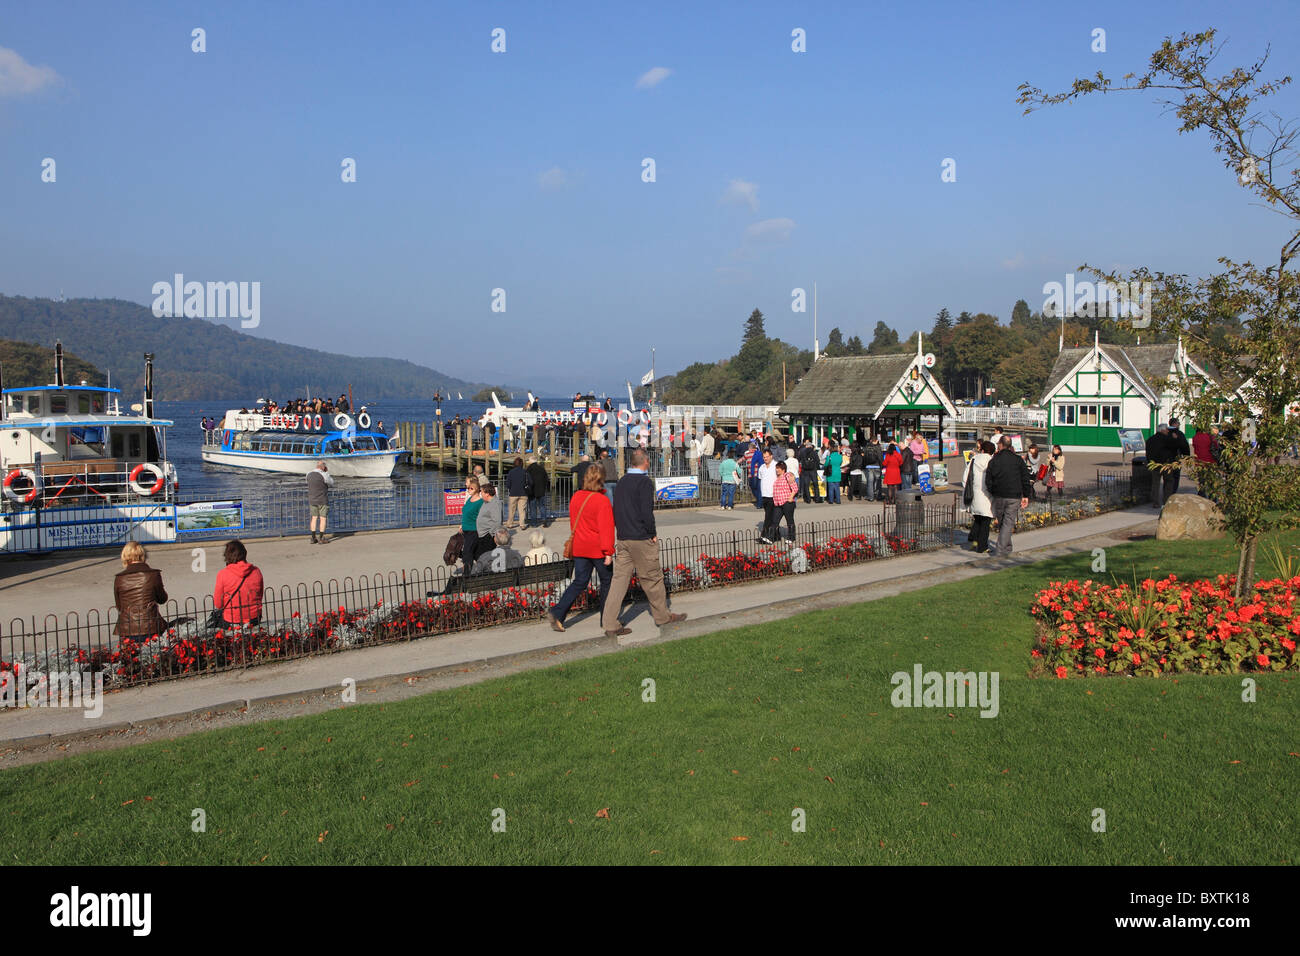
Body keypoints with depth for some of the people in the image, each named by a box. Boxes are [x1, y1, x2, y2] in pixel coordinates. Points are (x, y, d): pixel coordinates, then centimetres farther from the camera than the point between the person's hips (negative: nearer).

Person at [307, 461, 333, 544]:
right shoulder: (324, 475, -17)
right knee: (323, 518, 1)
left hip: (312, 500, 5)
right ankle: (321, 539, 0)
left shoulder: (309, 474, 0)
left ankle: (313, 538, 10)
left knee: (314, 518, 12)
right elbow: (331, 482, 0)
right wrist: (327, 472, 4)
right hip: (322, 500, -5)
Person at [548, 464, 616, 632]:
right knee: (607, 581, 11)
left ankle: (557, 613, -3)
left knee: (579, 582, 11)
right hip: (597, 549, -6)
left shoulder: (576, 497, 4)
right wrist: (608, 552, -18)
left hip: (579, 547, 6)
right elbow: (606, 528, -19)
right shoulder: (602, 501, -17)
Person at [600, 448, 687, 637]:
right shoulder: (644, 482, -12)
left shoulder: (621, 482, 11)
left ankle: (610, 625, 2)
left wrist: (622, 531, 17)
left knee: (620, 578, 5)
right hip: (641, 539, -7)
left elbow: (616, 510, 14)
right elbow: (646, 512, -19)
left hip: (623, 539, 7)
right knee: (652, 579, 7)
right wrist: (653, 534, -7)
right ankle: (663, 616, 22)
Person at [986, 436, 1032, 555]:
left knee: (1001, 522, 16)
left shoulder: (993, 461, -2)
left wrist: (991, 492, 15)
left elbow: (989, 480, -1)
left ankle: (1007, 547, 23)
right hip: (1014, 497, -1)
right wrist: (1025, 496, 5)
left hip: (998, 496, 1)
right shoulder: (1018, 460, 0)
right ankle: (1002, 550, -7)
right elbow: (1025, 479, 0)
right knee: (1009, 522, 0)